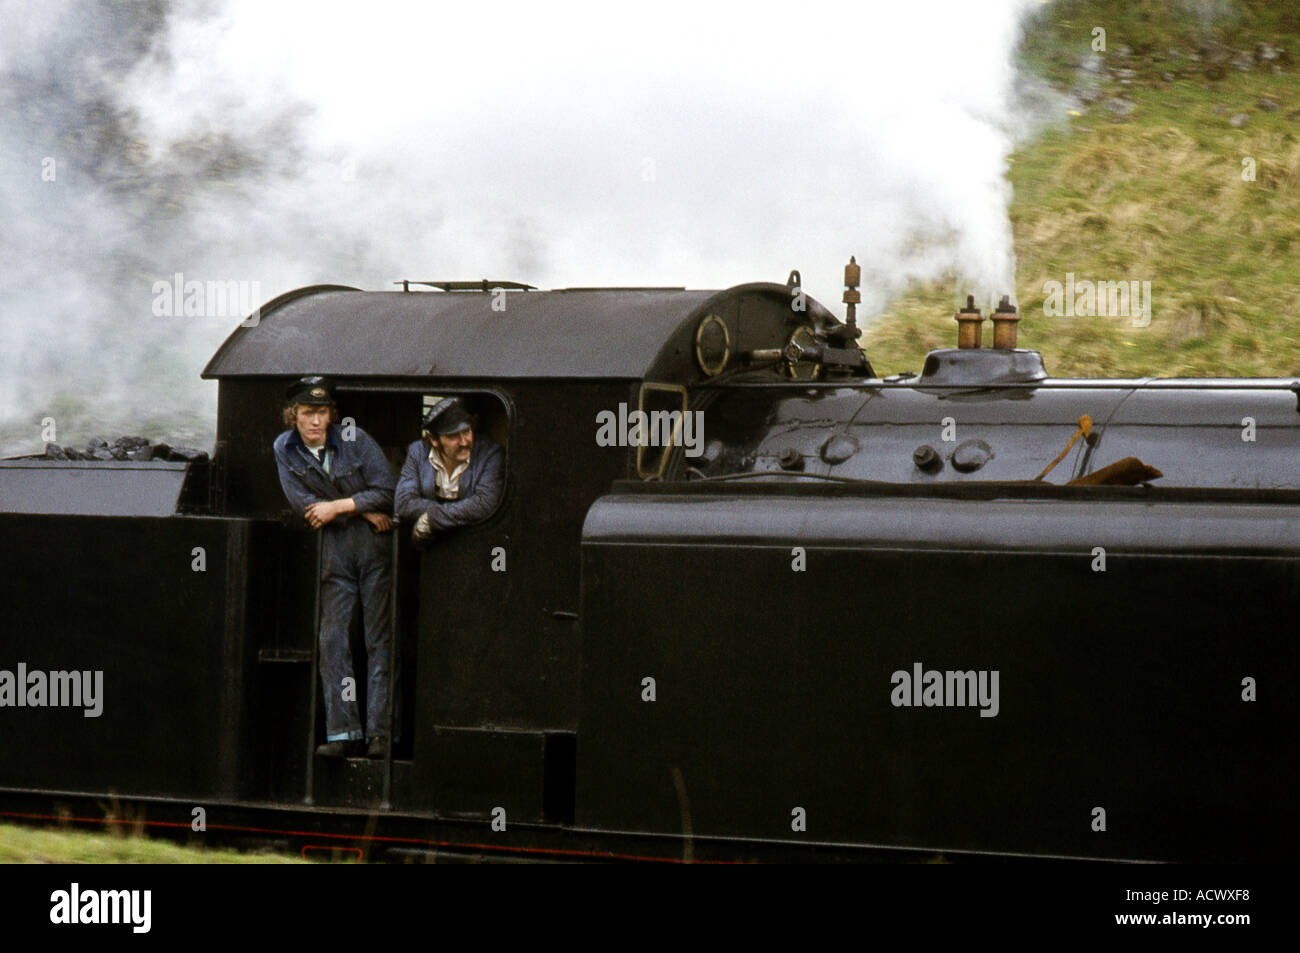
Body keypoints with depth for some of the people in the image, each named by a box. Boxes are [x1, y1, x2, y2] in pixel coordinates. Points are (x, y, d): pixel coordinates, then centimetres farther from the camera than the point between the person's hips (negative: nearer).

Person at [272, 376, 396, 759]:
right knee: (333, 640, -3)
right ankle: (343, 732, 0)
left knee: (380, 638, -5)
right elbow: (304, 504, -4)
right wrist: (364, 511, -9)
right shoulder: (285, 449, 2)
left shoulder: (355, 440, -7)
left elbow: (387, 492, -7)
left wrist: (337, 507, -13)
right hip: (332, 546, 3)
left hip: (375, 542, -3)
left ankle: (380, 731, -4)